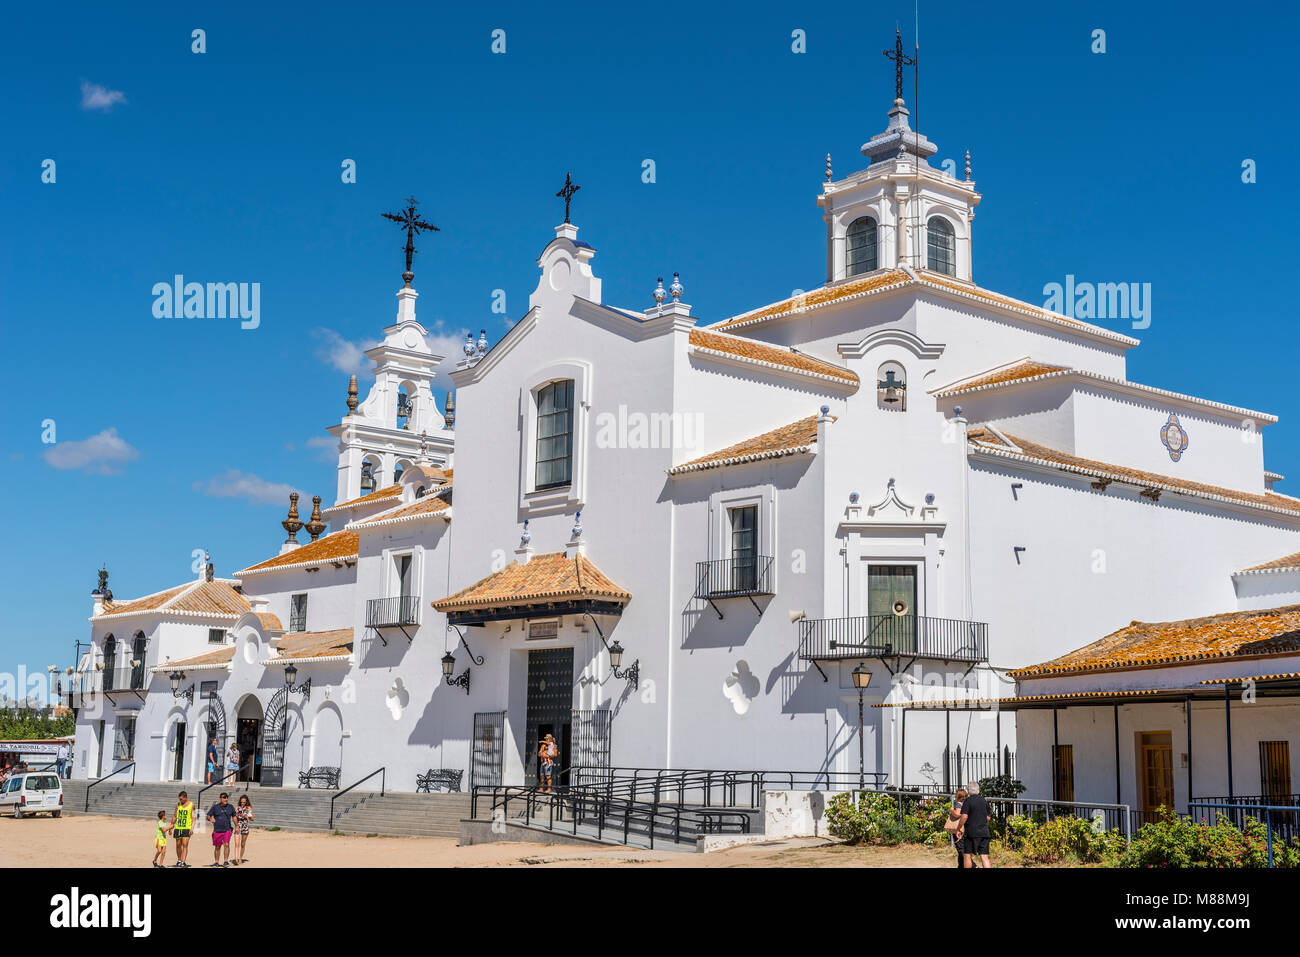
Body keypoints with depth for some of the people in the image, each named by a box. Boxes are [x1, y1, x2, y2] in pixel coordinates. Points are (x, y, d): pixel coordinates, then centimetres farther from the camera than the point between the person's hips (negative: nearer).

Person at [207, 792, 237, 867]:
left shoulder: (231, 807, 6)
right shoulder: (215, 807, 1)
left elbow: (234, 817, 17)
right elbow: (208, 816, -1)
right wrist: (210, 819, -24)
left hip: (227, 830, 0)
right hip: (217, 830, 0)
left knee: (226, 844, -17)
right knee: (217, 847, 8)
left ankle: (226, 861, -13)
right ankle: (216, 862, 21)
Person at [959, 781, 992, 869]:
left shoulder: (968, 801, -8)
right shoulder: (984, 801, 11)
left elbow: (964, 817, -16)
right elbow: (988, 818, 17)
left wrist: (959, 829, -6)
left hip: (972, 833, -5)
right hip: (984, 832, 5)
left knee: (967, 855, 7)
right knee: (984, 857, 1)